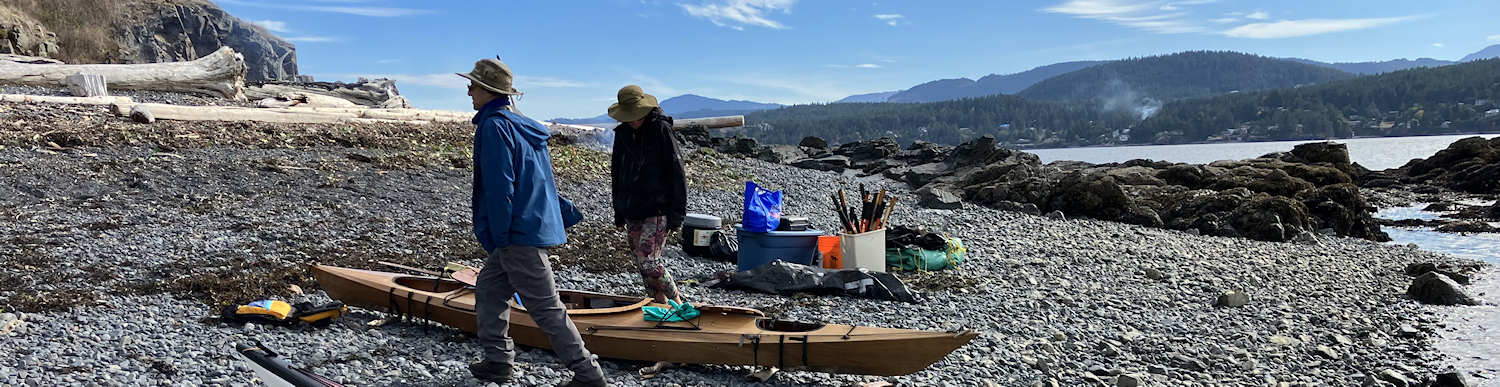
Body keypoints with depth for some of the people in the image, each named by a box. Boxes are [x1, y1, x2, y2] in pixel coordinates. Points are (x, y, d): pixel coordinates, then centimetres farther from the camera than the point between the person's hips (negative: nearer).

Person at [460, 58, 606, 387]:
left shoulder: (494, 126, -15)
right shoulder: (522, 125, 15)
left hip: (519, 233, -10)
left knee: (546, 308, -5)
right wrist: (564, 213, 21)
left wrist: (499, 238, -14)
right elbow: (540, 178, 19)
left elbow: (499, 188, -19)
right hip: (538, 222, 10)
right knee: (489, 289, 19)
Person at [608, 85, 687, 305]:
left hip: (657, 210, -7)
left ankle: (677, 302, 4)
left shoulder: (660, 130, -9)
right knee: (642, 264, 8)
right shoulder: (622, 133, 10)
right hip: (632, 211, 7)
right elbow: (616, 173, 19)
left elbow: (676, 172, -9)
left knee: (648, 261, -14)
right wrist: (618, 212, 18)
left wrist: (676, 213, -11)